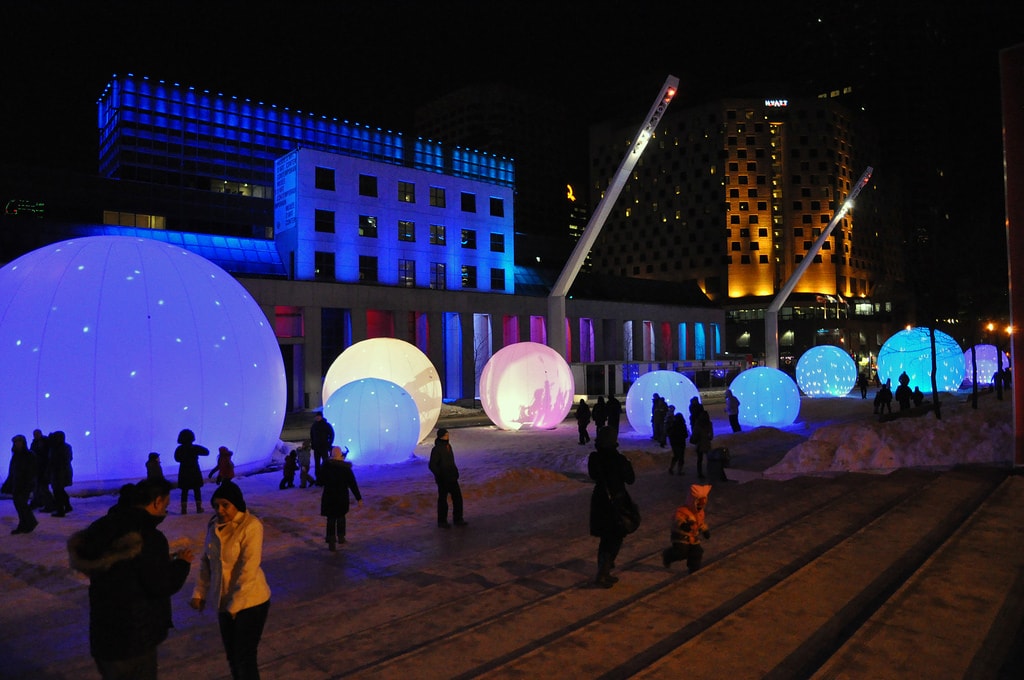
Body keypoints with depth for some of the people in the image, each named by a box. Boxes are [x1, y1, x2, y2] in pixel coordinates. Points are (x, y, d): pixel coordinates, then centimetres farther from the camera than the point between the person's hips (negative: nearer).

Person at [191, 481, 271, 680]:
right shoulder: (214, 524, 0)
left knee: (245, 657, 1)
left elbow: (248, 570, -22)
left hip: (250, 602, -6)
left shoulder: (251, 526, -21)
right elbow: (206, 561, 10)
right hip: (224, 601, 6)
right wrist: (199, 593, 5)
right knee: (232, 655, 19)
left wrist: (235, 604, -18)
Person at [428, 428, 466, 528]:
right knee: (442, 500, 6)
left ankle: (457, 520, 19)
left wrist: (455, 473, 15)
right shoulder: (436, 449, -18)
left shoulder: (448, 446, 8)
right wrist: (440, 476, -19)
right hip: (443, 480, -8)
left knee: (458, 498, 9)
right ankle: (442, 521, 21)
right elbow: (432, 465, -20)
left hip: (452, 478, 8)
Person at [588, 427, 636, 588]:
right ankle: (601, 576, 4)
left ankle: (603, 573, 28)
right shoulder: (619, 459, -20)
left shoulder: (594, 457, -5)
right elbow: (630, 479, -10)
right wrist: (628, 464, 6)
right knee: (616, 539, 8)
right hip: (616, 502, -5)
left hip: (599, 500, 5)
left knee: (606, 538, 20)